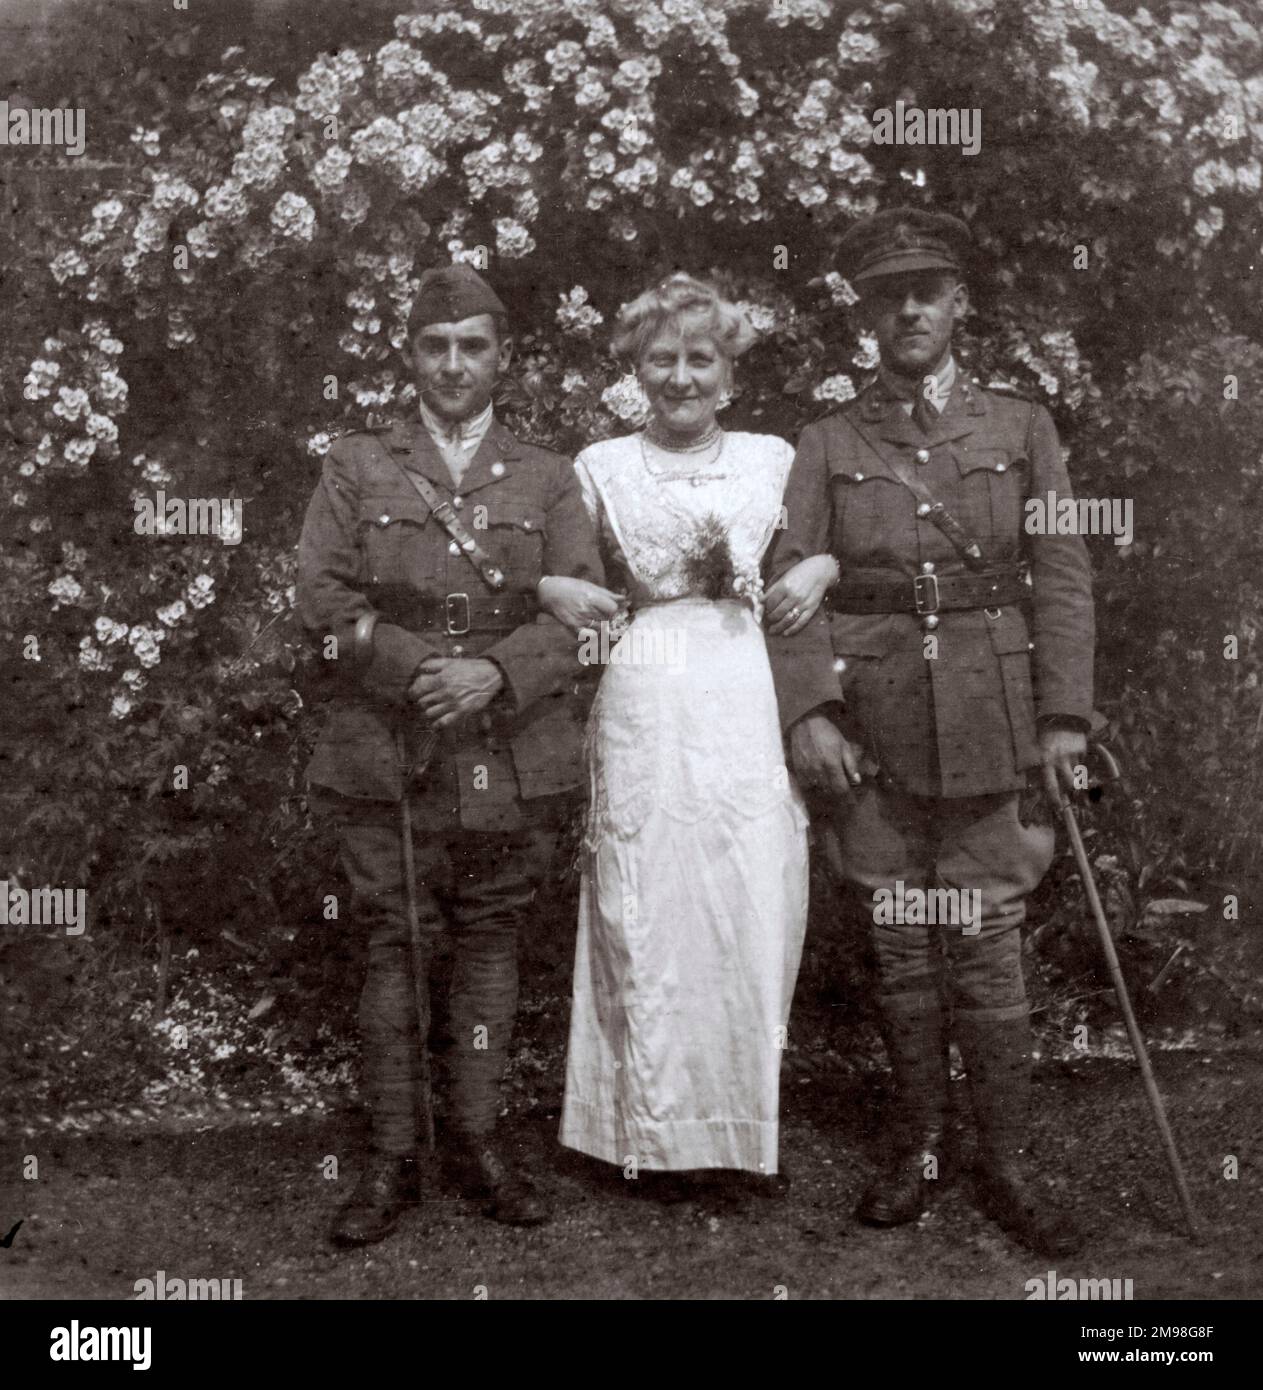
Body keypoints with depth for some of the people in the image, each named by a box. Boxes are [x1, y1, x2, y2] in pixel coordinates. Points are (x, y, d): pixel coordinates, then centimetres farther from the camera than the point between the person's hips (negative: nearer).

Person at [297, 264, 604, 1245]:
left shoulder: (547, 480, 10)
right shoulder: (357, 467, 9)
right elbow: (324, 593, -1)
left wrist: (497, 672, -17)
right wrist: (417, 668, -14)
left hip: (511, 750, 1)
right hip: (388, 748, -1)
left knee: (491, 941, 8)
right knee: (391, 944, 3)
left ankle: (478, 1137, 21)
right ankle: (393, 1156, 13)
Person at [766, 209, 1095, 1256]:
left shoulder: (1022, 431, 7)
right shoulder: (827, 445, 7)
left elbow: (1062, 580, 2)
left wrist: (1064, 717, -6)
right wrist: (808, 710, -12)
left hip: (990, 729, -1)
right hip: (873, 735, 1)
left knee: (990, 953, 3)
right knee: (901, 953, 10)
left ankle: (1007, 1168, 16)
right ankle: (920, 1147, 26)